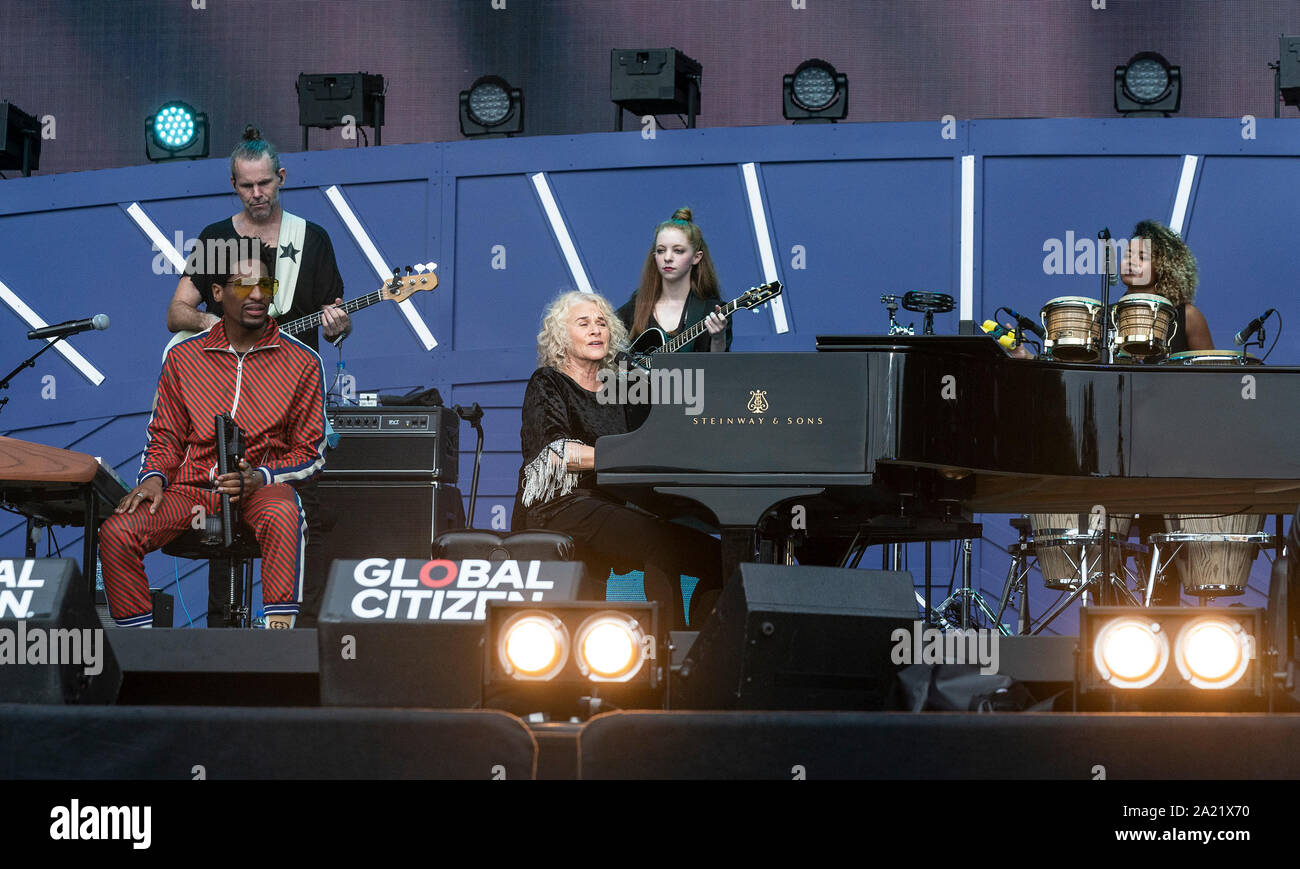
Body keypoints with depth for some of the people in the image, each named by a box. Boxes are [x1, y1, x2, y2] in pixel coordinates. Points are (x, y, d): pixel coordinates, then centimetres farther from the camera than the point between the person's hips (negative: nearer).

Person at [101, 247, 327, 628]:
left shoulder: (301, 362, 4)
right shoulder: (184, 357, 10)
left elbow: (310, 454, 5)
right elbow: (165, 438, 16)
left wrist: (259, 478, -14)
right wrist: (154, 477, -7)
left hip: (263, 486, -2)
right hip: (191, 489, 2)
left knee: (282, 514, -40)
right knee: (116, 532, -24)